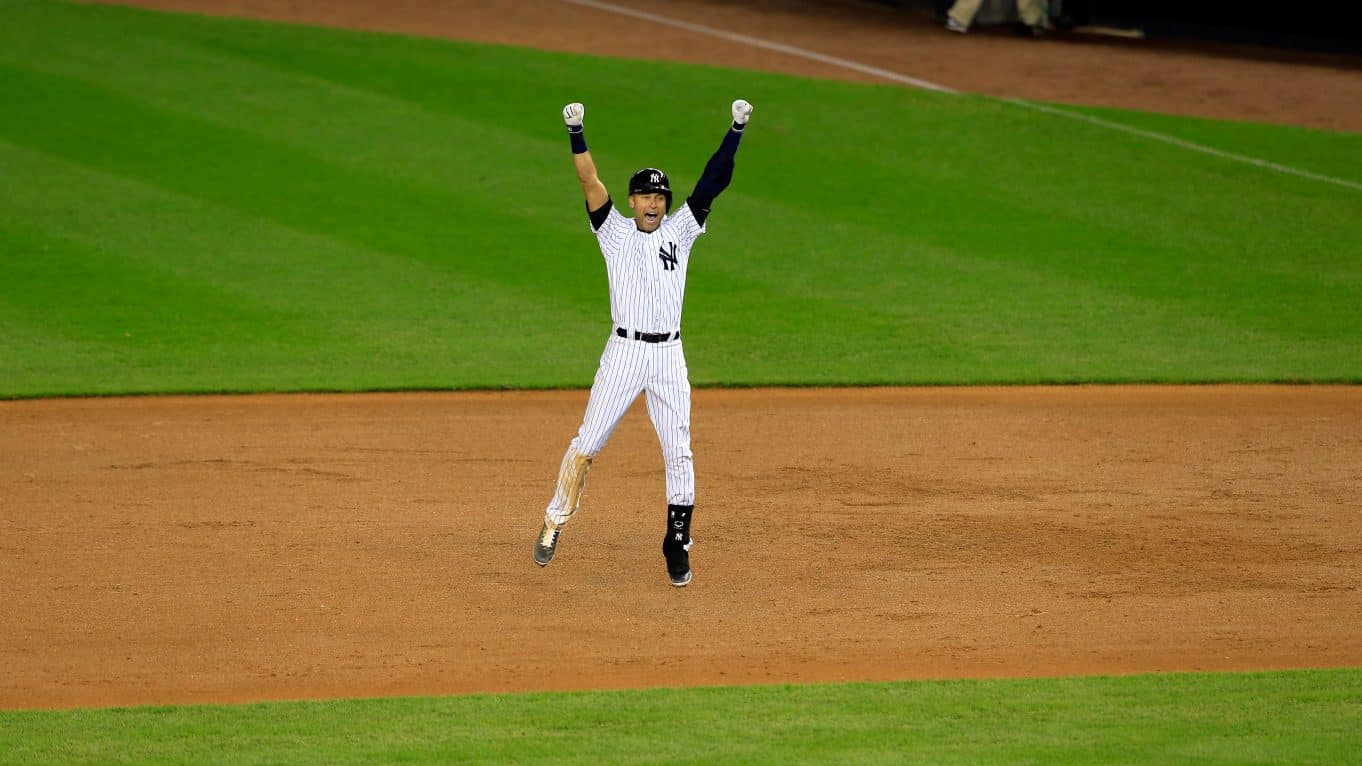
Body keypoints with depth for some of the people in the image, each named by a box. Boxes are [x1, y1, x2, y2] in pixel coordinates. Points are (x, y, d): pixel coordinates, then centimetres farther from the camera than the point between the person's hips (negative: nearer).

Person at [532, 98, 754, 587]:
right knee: (587, 443, -1)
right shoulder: (615, 231, 5)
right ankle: (556, 520, 16)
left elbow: (713, 182, 2)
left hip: (669, 355, 2)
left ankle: (677, 547, 7)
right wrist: (576, 134, -20)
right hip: (623, 352, -2)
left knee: (678, 453, 1)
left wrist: (736, 131, -7)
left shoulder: (679, 231, 9)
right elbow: (590, 183, -7)